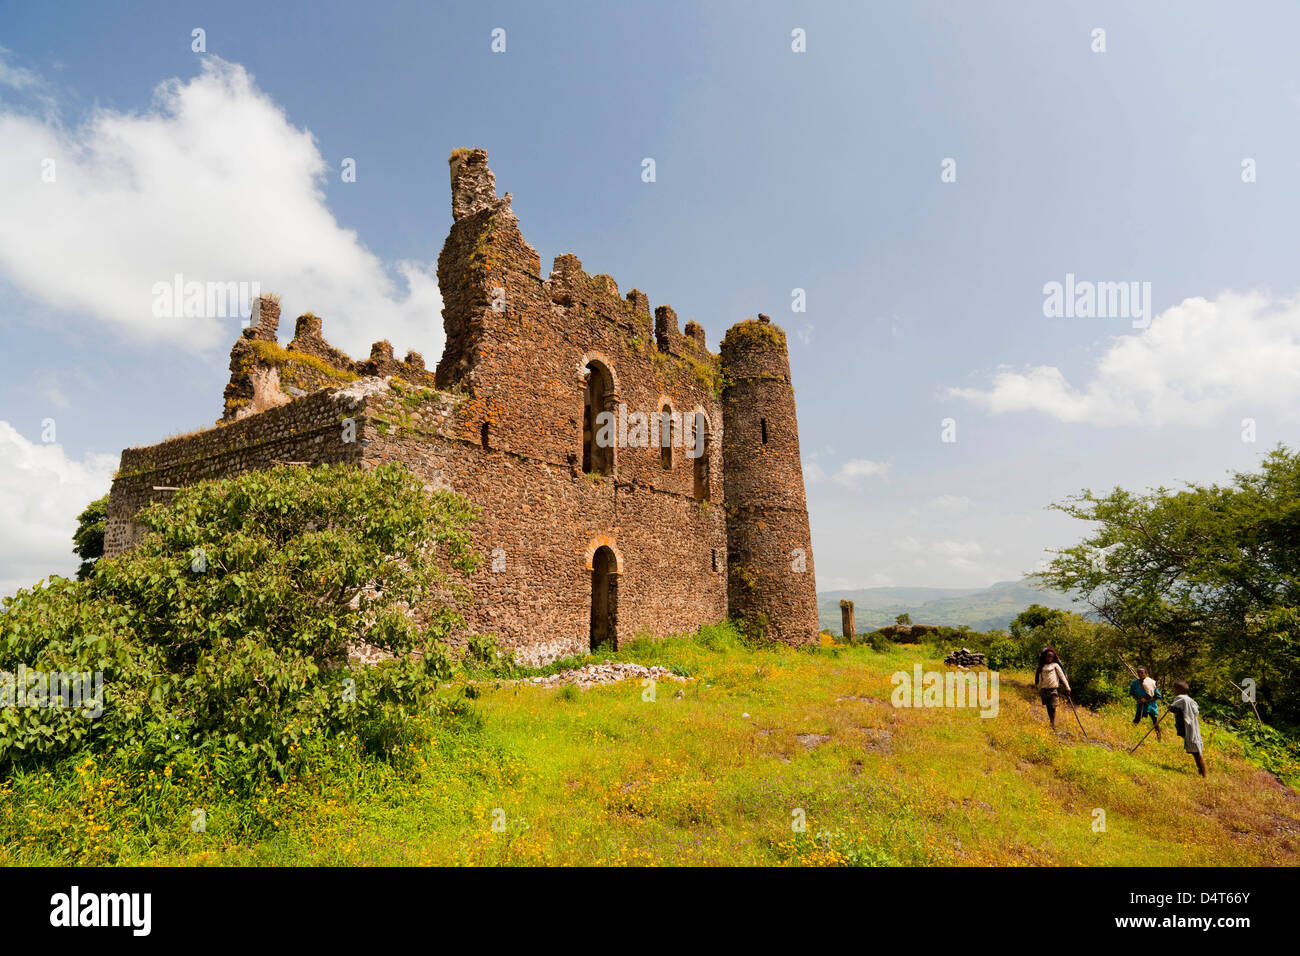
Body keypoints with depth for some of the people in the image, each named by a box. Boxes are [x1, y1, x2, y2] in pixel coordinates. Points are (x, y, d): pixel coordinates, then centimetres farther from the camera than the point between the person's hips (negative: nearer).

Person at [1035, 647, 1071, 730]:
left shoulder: (1055, 665, 4)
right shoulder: (1042, 666, 13)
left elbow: (1062, 676, 1)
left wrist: (1067, 687, -6)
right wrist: (1039, 690, 19)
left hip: (1053, 689, -3)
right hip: (1044, 689, 3)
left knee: (1053, 707, -10)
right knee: (1048, 708, 7)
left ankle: (1053, 725, -6)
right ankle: (1051, 721, 20)